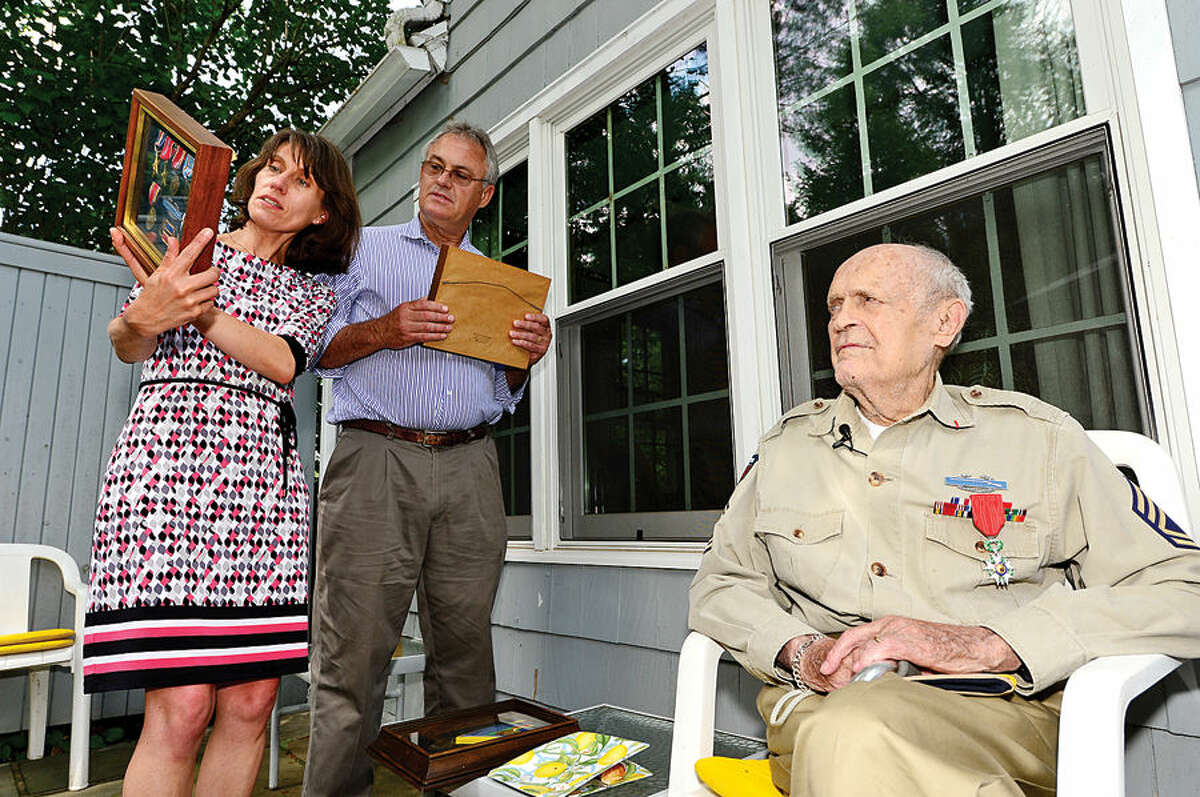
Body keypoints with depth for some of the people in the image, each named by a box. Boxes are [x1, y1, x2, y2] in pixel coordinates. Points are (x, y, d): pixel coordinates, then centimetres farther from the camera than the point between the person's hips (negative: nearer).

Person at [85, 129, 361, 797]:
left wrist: (201, 310, -17)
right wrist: (141, 320, -18)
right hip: (169, 456, -2)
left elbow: (283, 364, -2)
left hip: (267, 479, 3)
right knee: (182, 706, -11)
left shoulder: (314, 294, 19)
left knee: (251, 703, -1)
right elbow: (130, 349, 6)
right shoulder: (186, 244, 16)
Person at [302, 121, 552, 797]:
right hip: (376, 460, -2)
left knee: (467, 651, 5)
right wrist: (385, 330, -10)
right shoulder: (364, 248, 15)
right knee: (354, 651, -4)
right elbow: (316, 348, 7)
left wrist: (528, 357, -1)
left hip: (469, 468, 3)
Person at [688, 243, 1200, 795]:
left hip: (998, 712, -1)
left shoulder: (1035, 436, 5)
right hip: (817, 705, 2)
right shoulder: (785, 446, 13)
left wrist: (982, 644, -16)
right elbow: (719, 582, 13)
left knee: (855, 733, -35)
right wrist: (799, 650, -9)